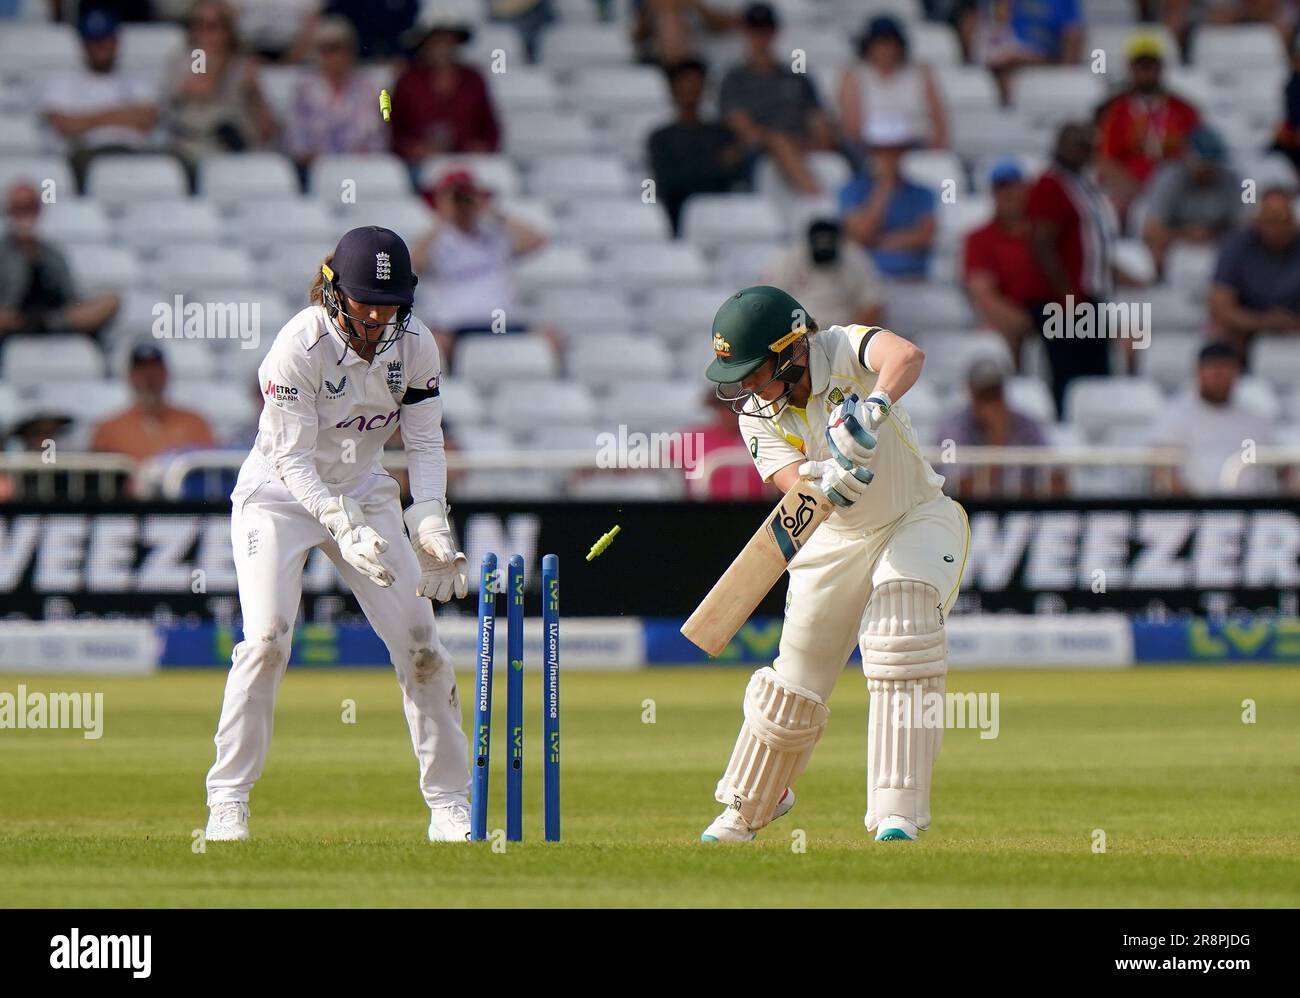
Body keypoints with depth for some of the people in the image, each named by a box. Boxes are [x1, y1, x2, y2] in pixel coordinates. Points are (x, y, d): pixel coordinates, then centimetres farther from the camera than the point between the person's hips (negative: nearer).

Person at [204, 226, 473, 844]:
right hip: (279, 495, -4)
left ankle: (449, 802, 7)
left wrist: (430, 521, -22)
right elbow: (292, 458, -25)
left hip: (364, 494, 4)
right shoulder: (300, 345, -25)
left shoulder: (414, 345, -12)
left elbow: (424, 441, -6)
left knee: (419, 642, -4)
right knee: (267, 637, -21)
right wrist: (345, 529, -37)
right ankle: (227, 798, -12)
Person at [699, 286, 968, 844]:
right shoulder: (758, 416, -12)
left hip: (918, 520, -4)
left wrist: (873, 408, -67)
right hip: (837, 542, 4)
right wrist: (833, 477, -50)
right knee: (793, 685, 7)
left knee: (900, 624, -30)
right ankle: (744, 813, 33)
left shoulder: (845, 351, -25)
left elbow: (907, 357, -48)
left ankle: (898, 813, -29)